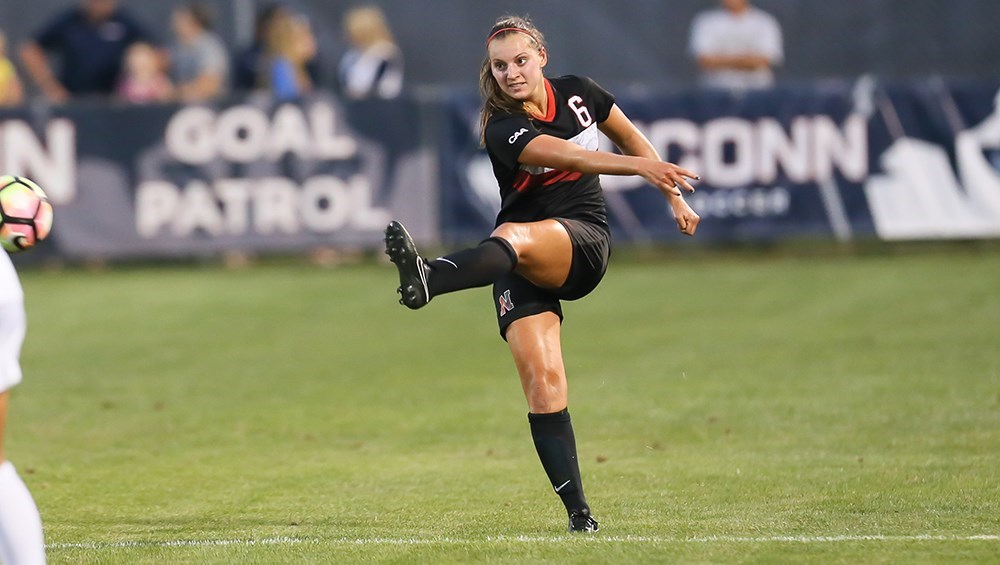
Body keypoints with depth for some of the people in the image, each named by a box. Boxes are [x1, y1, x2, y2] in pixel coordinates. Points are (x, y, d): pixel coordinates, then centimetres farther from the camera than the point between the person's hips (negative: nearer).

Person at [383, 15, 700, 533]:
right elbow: (568, 155, -26)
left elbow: (629, 137, 23)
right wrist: (640, 166, -38)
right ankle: (577, 510, -14)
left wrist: (674, 197, 24)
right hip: (524, 266, 0)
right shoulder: (502, 129, -10)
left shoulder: (577, 94, 4)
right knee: (541, 378, -16)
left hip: (583, 242, 0)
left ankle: (426, 281, -64)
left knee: (513, 237, -36)